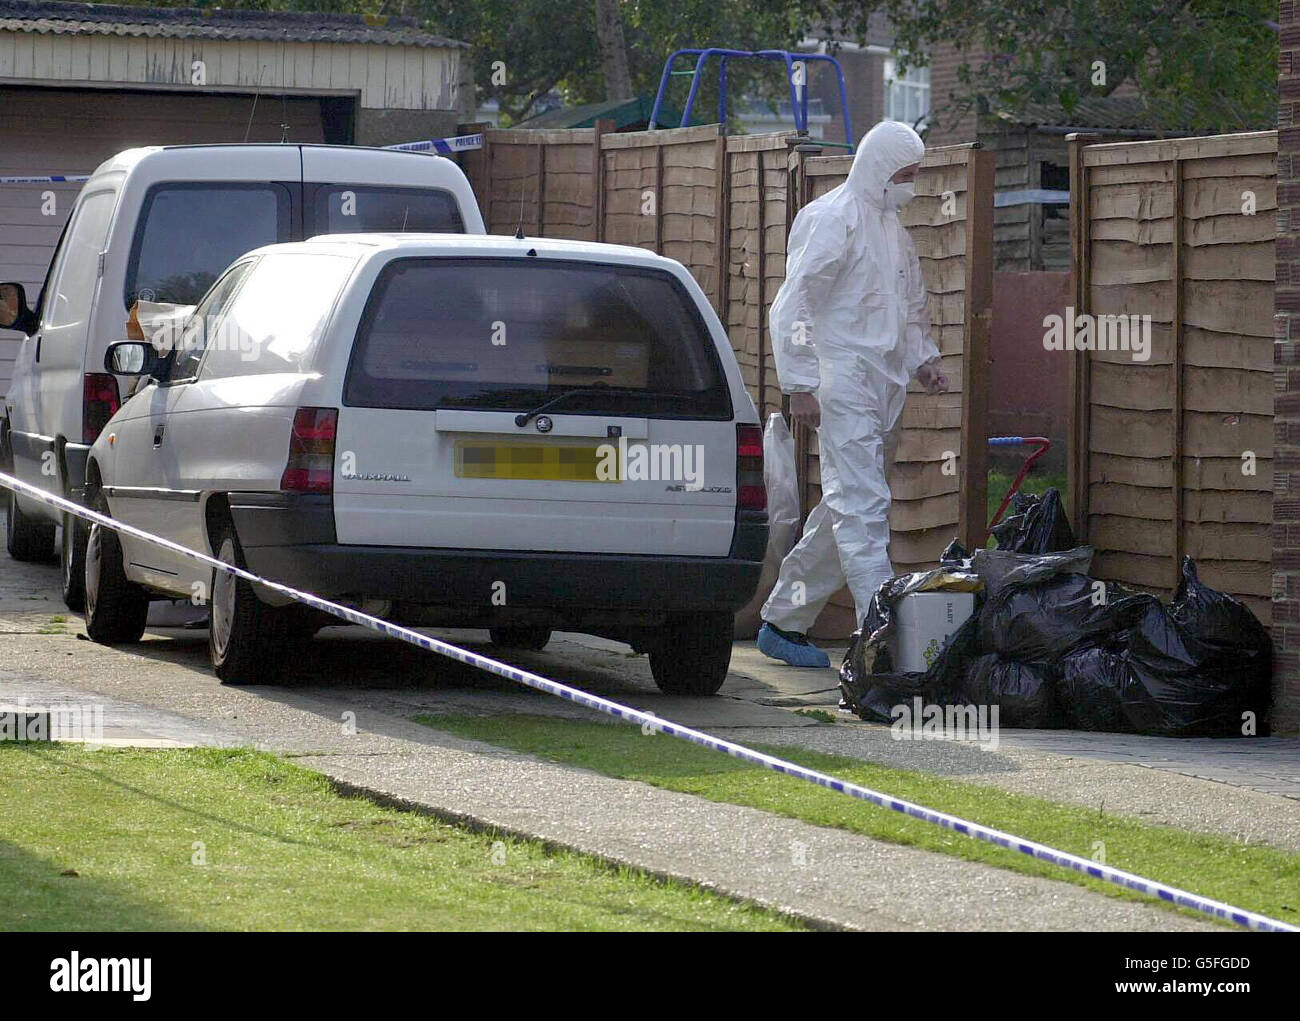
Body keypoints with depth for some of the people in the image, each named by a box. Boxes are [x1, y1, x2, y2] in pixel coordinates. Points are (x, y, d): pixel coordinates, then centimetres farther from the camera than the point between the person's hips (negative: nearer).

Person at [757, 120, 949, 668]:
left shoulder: (891, 226, 20)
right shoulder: (830, 220, -9)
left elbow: (911, 304, 32)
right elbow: (791, 308, -12)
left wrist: (922, 357, 15)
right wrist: (799, 386, -17)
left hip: (884, 388, 9)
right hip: (843, 385, -9)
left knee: (843, 509, 12)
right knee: (862, 504, -14)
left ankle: (783, 622, 22)